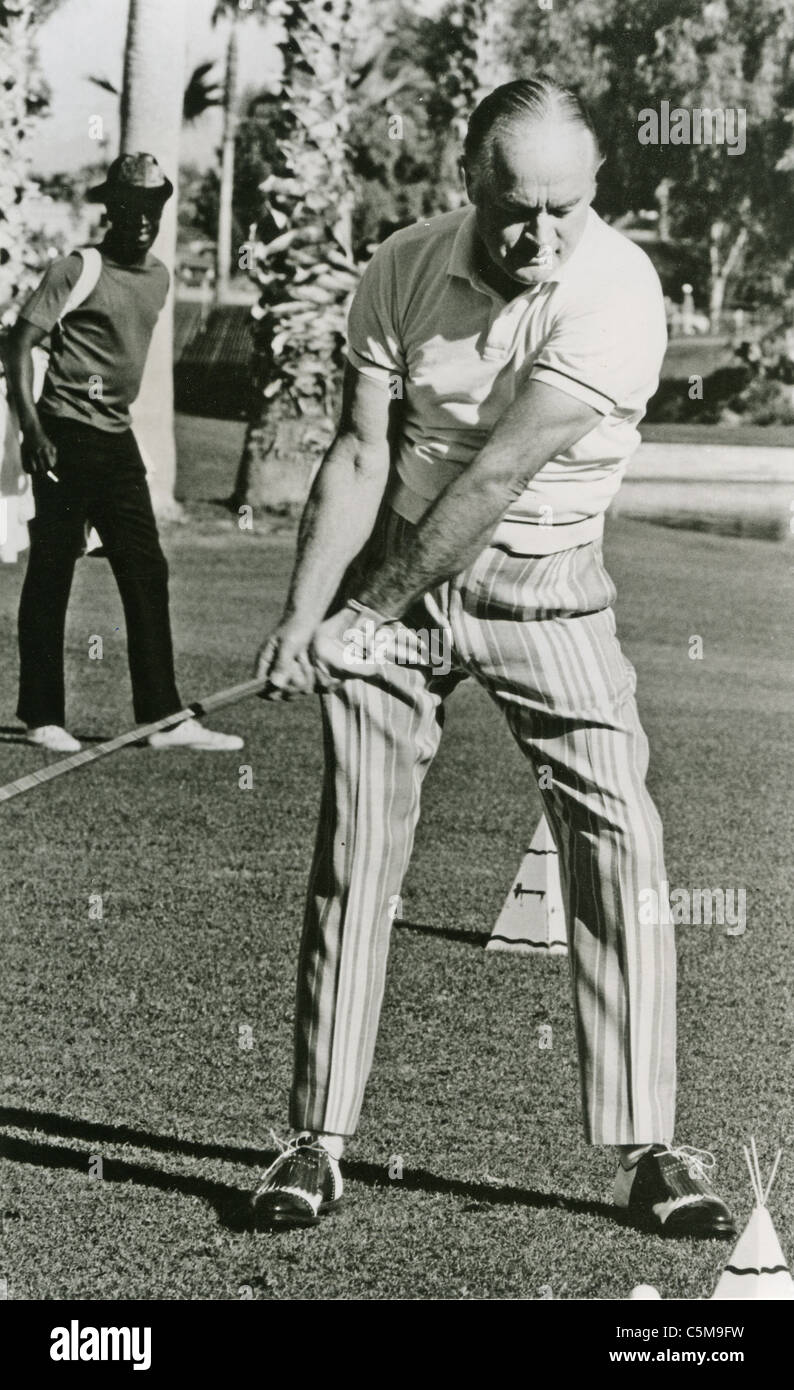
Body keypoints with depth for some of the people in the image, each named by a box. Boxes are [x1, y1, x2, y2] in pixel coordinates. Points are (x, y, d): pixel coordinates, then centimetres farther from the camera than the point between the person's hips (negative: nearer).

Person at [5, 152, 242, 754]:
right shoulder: (76, 270, -9)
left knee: (147, 574, 5)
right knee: (51, 574, 0)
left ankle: (164, 716, 9)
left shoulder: (159, 277, 12)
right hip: (66, 435, -7)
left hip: (118, 439, 7)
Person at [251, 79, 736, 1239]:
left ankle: (647, 1150, -3)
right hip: (389, 581, 2)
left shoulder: (618, 288, -19)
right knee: (355, 853, -1)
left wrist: (367, 615, -22)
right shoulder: (401, 271, -6)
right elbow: (360, 458, -7)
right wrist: (305, 615, -20)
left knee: (619, 841, -11)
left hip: (545, 588, -2)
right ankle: (317, 1141, 8)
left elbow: (500, 473, -23)